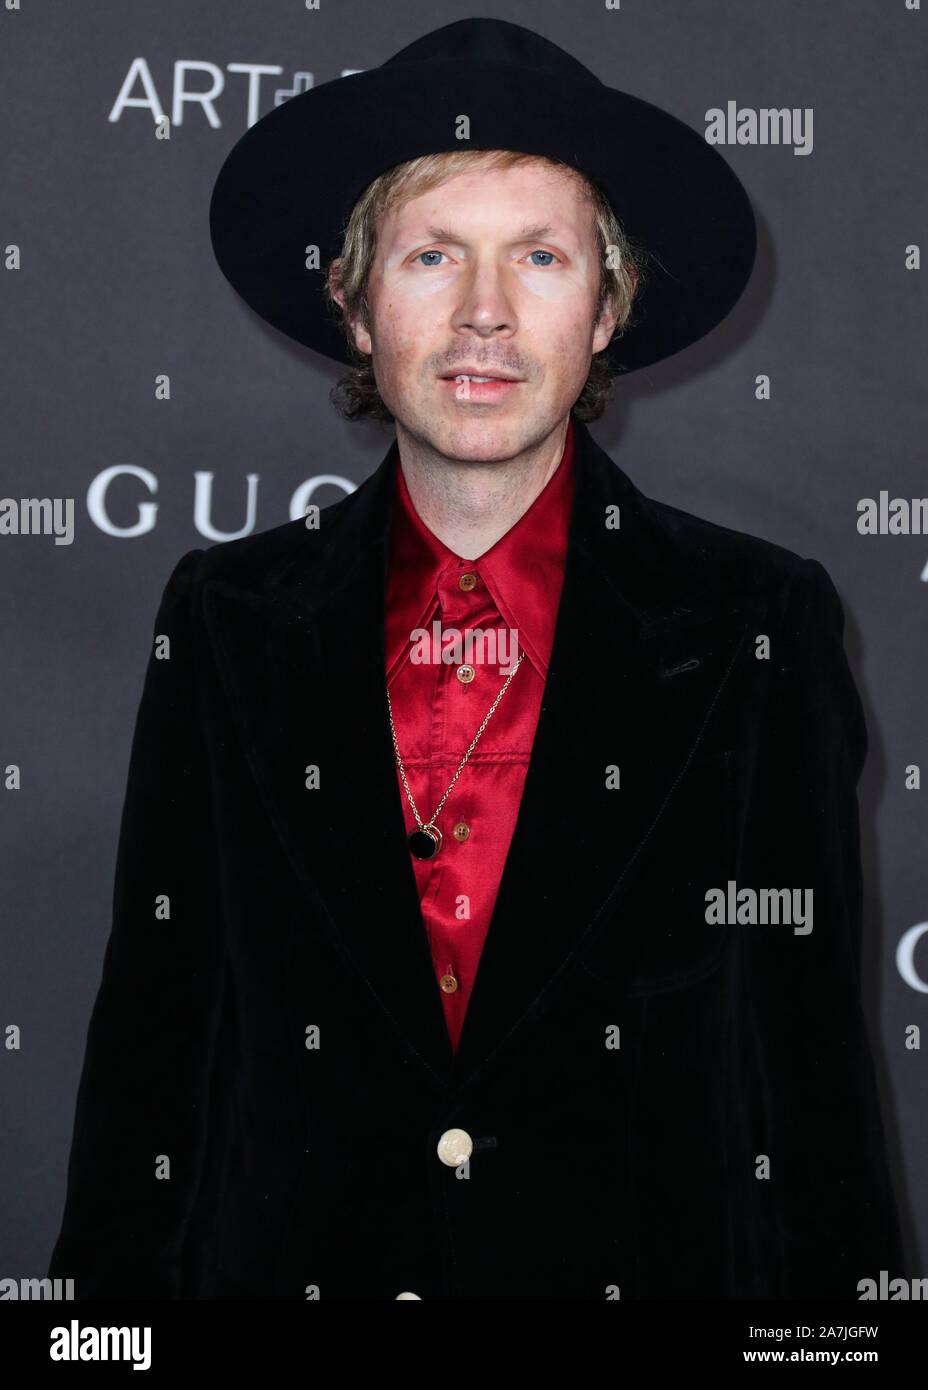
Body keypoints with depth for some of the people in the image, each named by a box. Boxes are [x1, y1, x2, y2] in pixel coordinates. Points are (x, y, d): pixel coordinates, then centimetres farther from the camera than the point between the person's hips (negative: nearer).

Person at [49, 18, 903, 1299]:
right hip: (287, 1261, 1)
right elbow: (151, 1037, 2)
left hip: (652, 1255, -1)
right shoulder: (227, 621, 0)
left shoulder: (758, 628, -5)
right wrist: (112, 1280, -3)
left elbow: (816, 1062, -4)